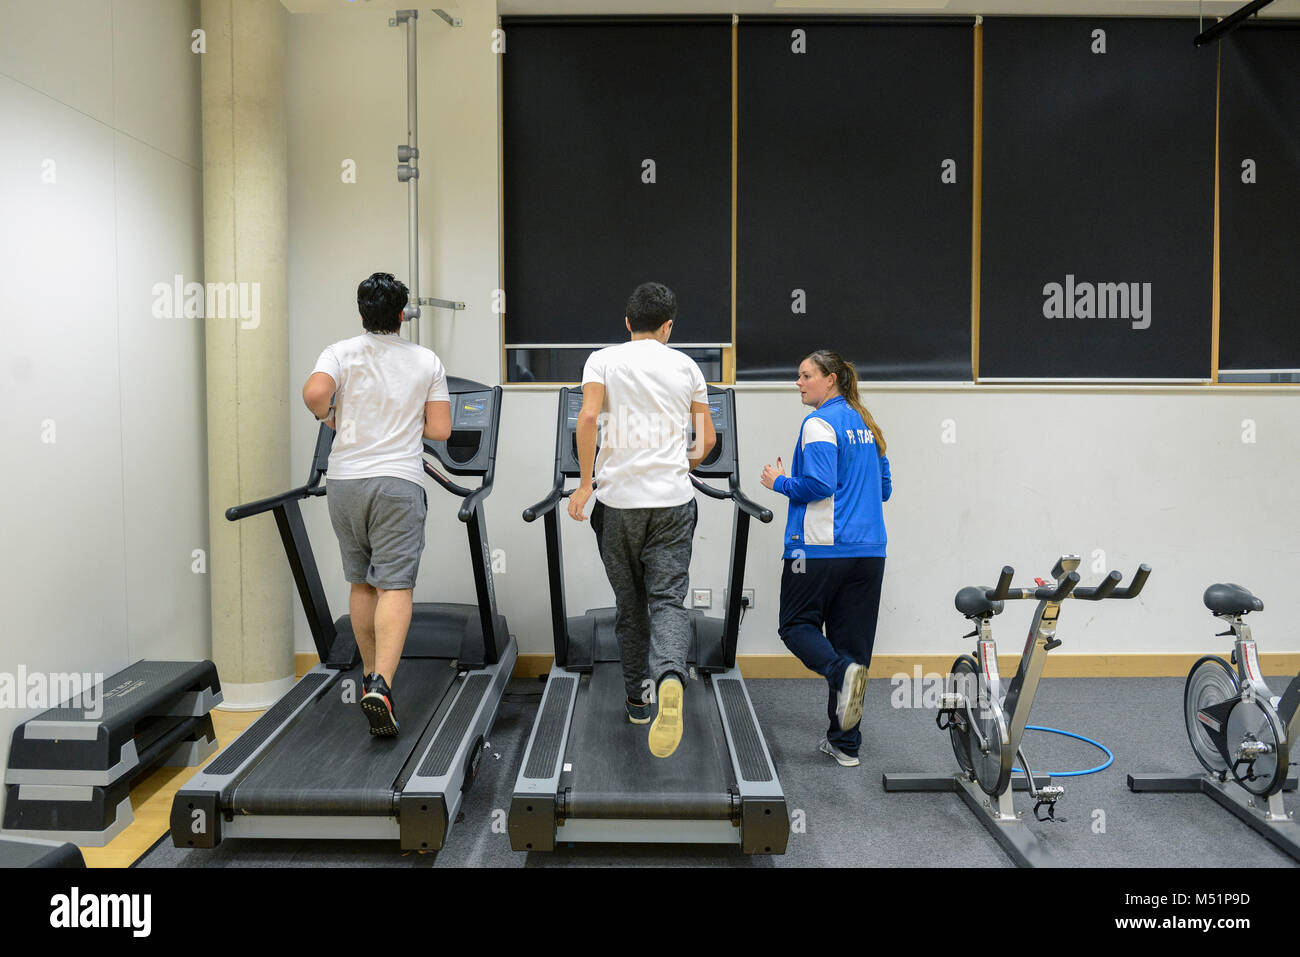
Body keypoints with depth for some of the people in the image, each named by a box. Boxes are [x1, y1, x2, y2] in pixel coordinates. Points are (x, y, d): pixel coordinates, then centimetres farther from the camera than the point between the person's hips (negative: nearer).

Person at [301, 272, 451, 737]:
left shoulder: (341, 353, 2)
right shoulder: (427, 361, 4)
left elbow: (314, 392, -18)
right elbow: (440, 429, 2)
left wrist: (331, 417, 3)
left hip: (345, 481, 2)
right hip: (399, 482, -2)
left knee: (361, 584, 16)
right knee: (395, 586, -6)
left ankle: (371, 677, 28)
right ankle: (381, 685, -22)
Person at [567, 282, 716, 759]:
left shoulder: (603, 360, 3)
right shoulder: (686, 367, 10)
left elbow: (589, 417, -13)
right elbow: (707, 440, 13)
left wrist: (585, 482, -6)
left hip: (619, 498, 0)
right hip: (673, 500, 0)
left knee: (630, 604, 14)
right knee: (668, 599, -1)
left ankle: (638, 700, 23)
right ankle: (670, 677, -29)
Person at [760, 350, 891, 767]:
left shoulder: (819, 423, -8)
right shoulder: (866, 425, 16)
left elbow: (819, 484, -19)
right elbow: (884, 489, 19)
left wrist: (780, 483, -3)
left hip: (822, 546, -7)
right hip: (869, 549, 7)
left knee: (797, 624, 8)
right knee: (851, 639, 9)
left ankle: (843, 671, -21)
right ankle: (845, 742, 12)